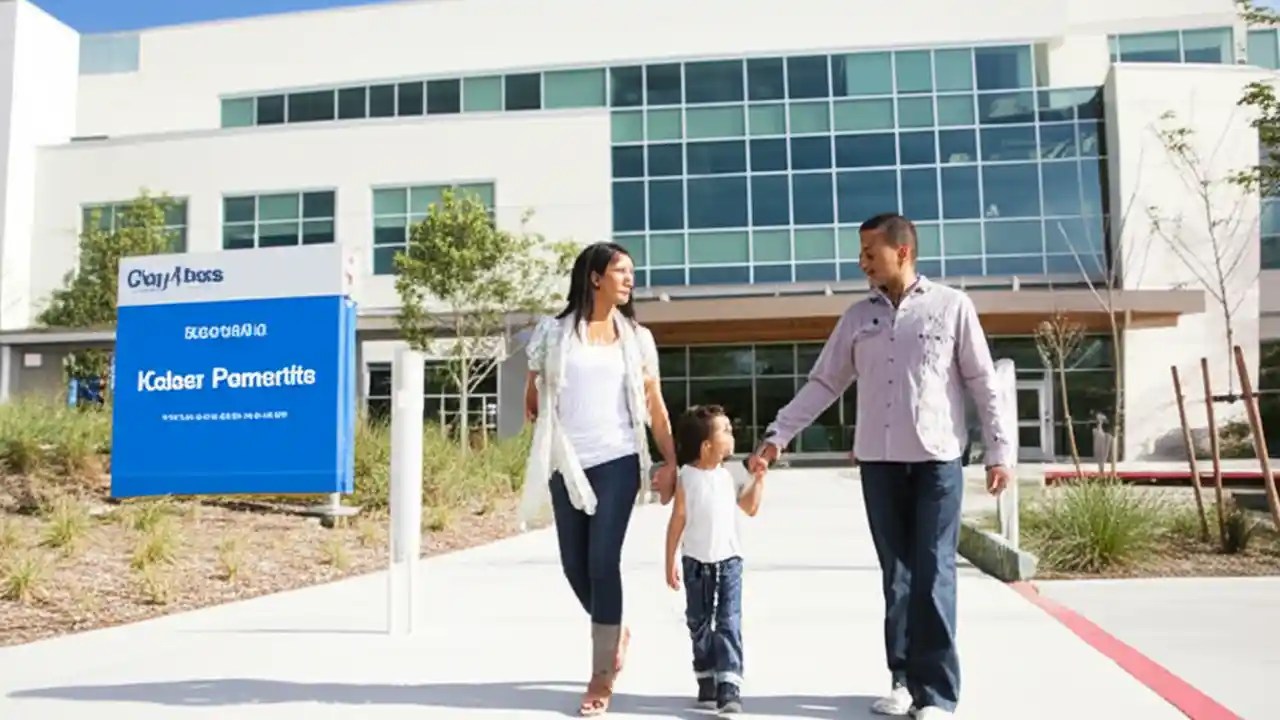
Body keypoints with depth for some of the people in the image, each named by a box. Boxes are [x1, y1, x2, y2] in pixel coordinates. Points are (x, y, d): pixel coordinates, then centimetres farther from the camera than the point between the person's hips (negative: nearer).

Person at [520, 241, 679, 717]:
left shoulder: (637, 337, 7)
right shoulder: (553, 332, 3)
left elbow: (655, 407, 8)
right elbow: (533, 395, 12)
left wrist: (670, 461, 2)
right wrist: (547, 432, 6)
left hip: (617, 462, -1)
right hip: (566, 464, 1)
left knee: (603, 562, -7)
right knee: (574, 564, 7)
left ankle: (602, 676, 4)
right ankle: (615, 632, 36)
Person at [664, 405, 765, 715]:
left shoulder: (732, 475, -1)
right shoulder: (687, 478, -10)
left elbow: (751, 508, 9)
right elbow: (677, 521, -5)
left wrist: (759, 477, 1)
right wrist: (670, 563, -4)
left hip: (729, 561, 1)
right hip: (696, 562, -1)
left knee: (729, 624, -7)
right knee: (699, 624, 12)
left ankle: (729, 686, -8)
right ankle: (707, 680, 27)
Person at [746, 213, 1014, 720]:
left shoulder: (951, 306, 0)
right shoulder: (858, 317, 9)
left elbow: (982, 383, 1)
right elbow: (822, 384, 8)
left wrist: (999, 450, -4)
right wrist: (777, 437, 2)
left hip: (937, 461, -3)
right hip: (879, 463, 3)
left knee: (933, 575, -3)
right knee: (896, 575, 9)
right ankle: (904, 679, 18)